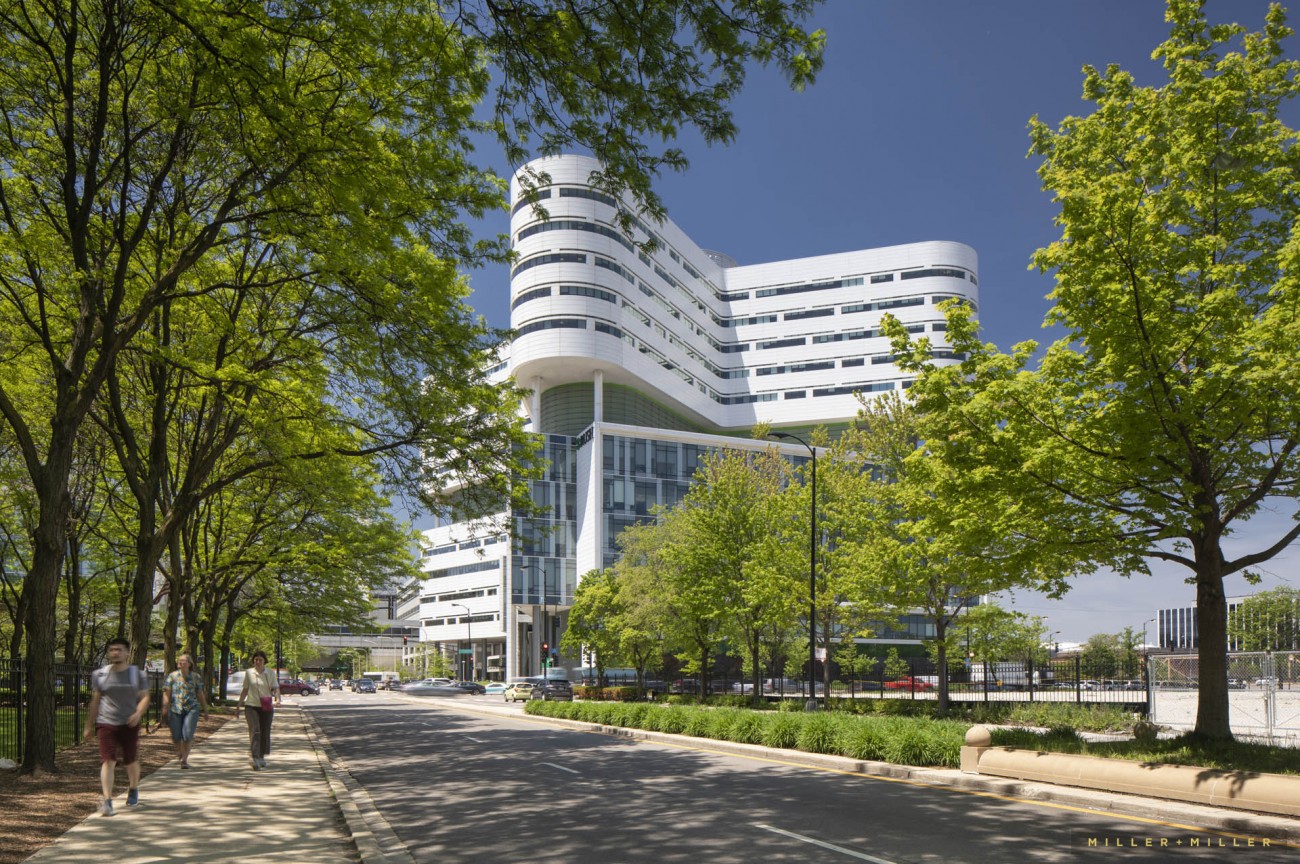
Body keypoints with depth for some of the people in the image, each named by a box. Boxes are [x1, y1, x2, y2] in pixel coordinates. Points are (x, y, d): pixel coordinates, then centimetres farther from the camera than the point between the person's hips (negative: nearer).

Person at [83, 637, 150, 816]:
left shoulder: (137, 675, 4)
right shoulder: (100, 675, 6)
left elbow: (145, 697, 3)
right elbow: (95, 701, 12)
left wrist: (138, 713, -17)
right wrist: (89, 725, 11)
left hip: (129, 725, 0)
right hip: (106, 723, 0)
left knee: (131, 761, 11)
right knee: (108, 761, -13)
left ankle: (133, 790, 36)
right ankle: (107, 801, -17)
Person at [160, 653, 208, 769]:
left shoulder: (196, 677, 8)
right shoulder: (172, 676, 6)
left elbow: (200, 694, 15)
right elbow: (166, 693, 2)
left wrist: (205, 709, 17)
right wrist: (165, 707, -9)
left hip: (191, 709, -1)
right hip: (175, 709, 1)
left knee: (187, 734, -11)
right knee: (176, 736, 4)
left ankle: (185, 759, -1)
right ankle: (181, 753, 32)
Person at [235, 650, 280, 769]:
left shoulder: (270, 673, 3)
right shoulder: (248, 673, 5)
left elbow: (275, 688, -2)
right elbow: (245, 690, 14)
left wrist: (277, 699, -21)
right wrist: (239, 704, 14)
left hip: (266, 707, 1)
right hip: (251, 706, -1)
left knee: (265, 733, 7)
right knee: (255, 731, -16)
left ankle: (261, 757, 23)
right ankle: (253, 757, -22)